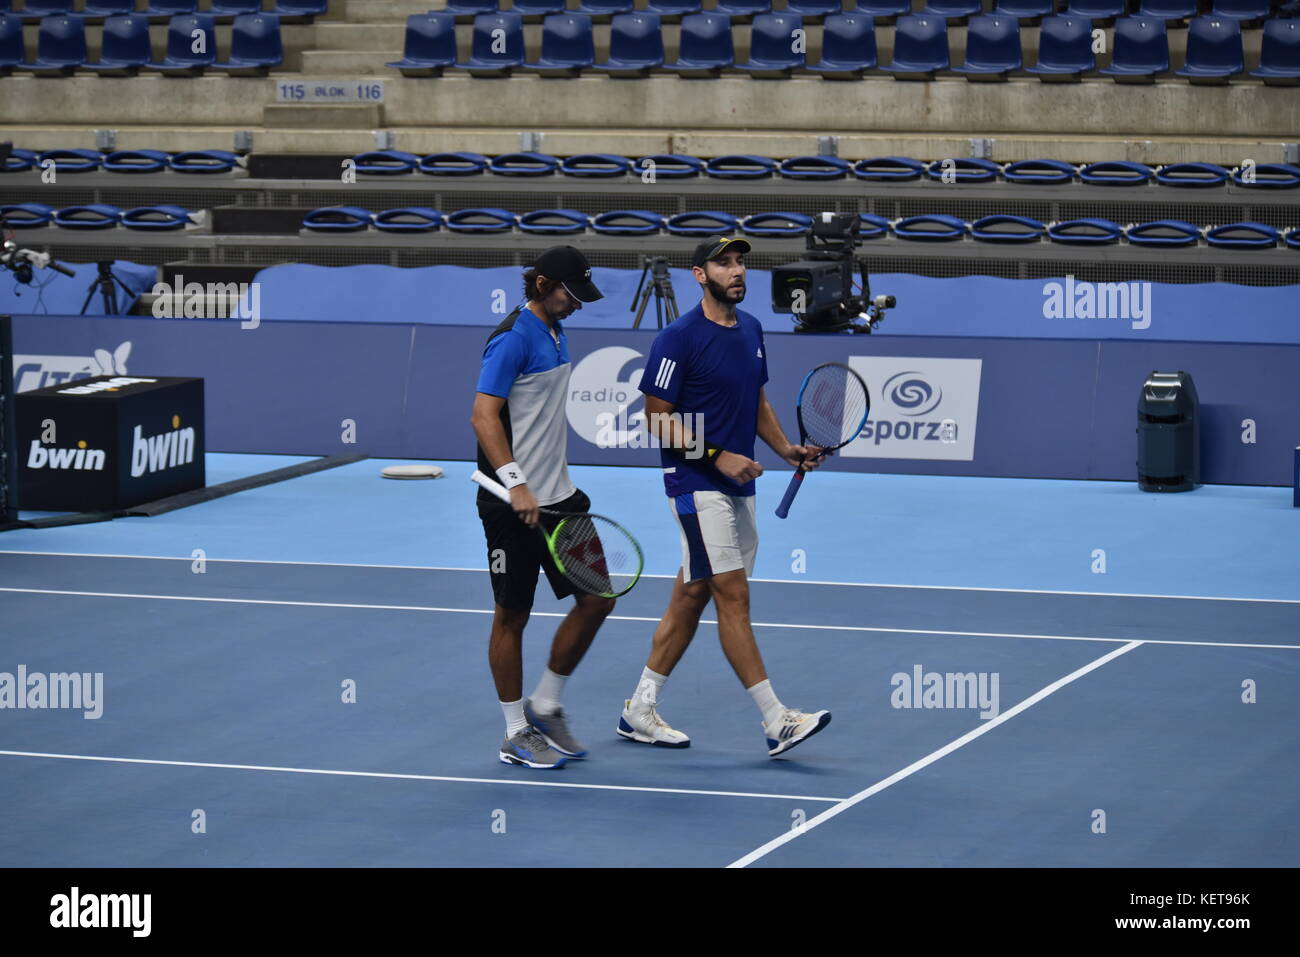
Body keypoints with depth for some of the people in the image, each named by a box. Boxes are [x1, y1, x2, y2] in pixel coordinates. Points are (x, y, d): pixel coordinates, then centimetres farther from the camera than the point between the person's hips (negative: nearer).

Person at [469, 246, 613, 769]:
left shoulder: (556, 333, 14)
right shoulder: (514, 338, -14)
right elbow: (484, 417, -22)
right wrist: (516, 484, -30)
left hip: (558, 496, 9)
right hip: (513, 504, -9)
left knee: (596, 600, 6)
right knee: (512, 617, 2)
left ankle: (545, 707, 20)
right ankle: (516, 734, 11)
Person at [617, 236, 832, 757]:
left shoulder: (750, 329, 11)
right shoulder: (679, 338, -13)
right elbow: (657, 418, -13)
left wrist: (787, 449, 7)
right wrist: (719, 456, -19)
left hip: (737, 485, 8)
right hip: (697, 485, -8)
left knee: (691, 595, 12)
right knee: (733, 596, -10)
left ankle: (640, 710, 21)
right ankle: (776, 721, -13)